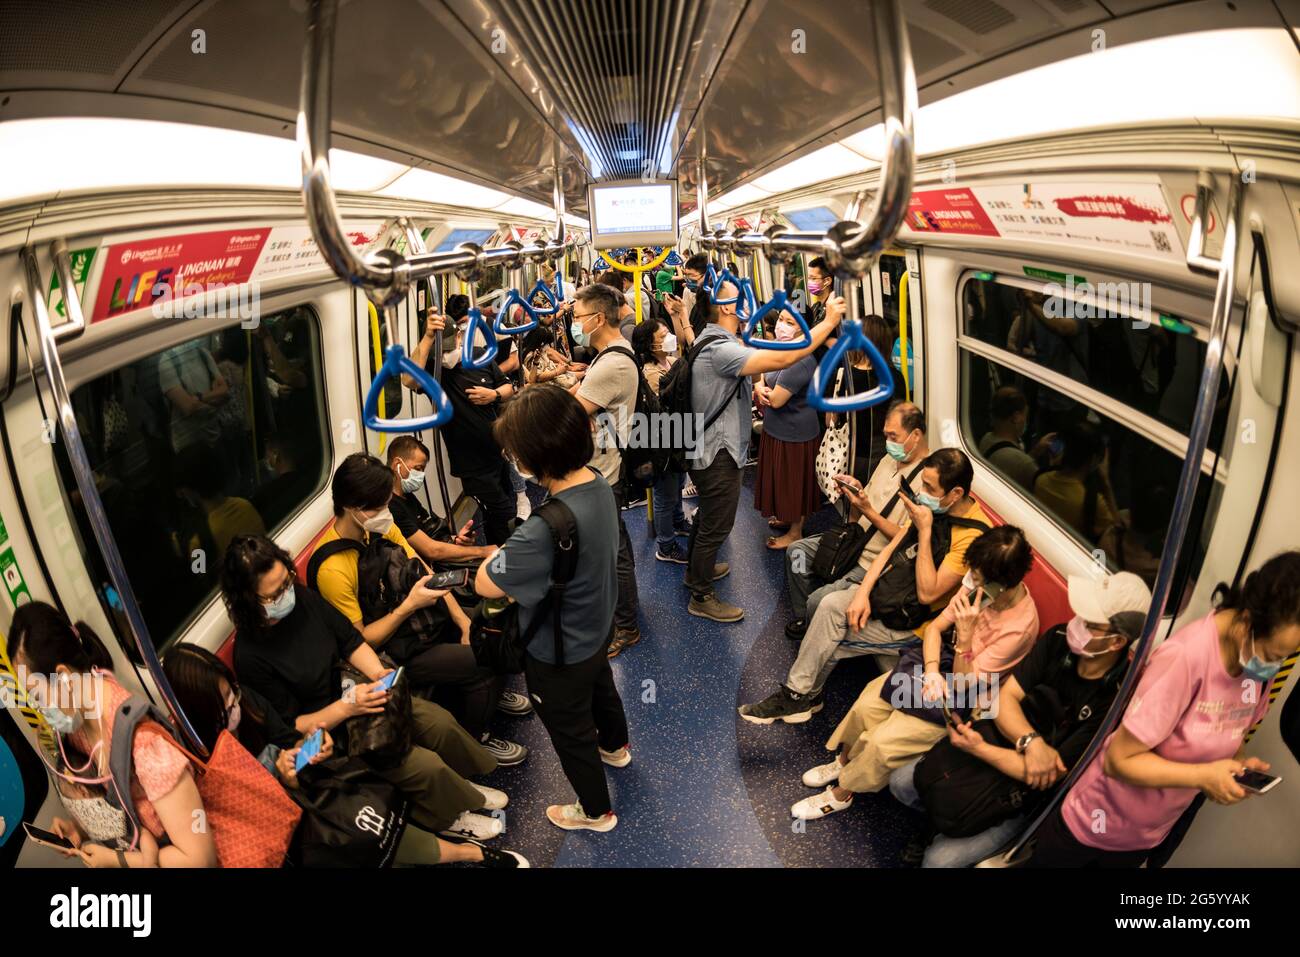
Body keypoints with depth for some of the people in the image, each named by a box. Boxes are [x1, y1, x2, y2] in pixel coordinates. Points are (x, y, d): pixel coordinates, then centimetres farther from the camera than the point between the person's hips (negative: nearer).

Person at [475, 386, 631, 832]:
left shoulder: (547, 529, -44)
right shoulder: (599, 482, -16)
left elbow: (485, 584, -32)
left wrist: (499, 552, -13)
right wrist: (517, 547, -11)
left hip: (559, 655, -8)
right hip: (597, 629, 8)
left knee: (571, 734, 21)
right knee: (601, 689, 37)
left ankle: (596, 811, 48)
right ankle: (615, 747, 68)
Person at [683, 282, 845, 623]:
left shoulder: (714, 340, 8)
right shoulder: (719, 349, -28)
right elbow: (782, 358, -36)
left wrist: (751, 392, 4)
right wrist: (829, 322, -28)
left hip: (712, 451, 11)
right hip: (719, 454, -11)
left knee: (707, 516, 27)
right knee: (715, 527, 3)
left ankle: (696, 570, 47)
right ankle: (701, 597, 18)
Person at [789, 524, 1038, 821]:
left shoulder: (1020, 626, -30)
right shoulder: (980, 583, -13)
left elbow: (962, 683, -23)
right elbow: (935, 627, -1)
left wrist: (965, 635, -37)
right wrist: (931, 671, -17)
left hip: (964, 699, -6)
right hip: (942, 667, 6)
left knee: (883, 741, -14)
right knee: (867, 703, -8)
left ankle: (841, 792, 12)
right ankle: (843, 760, 20)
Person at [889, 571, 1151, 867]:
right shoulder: (1059, 639, -15)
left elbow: (1050, 778, -25)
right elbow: (1005, 697, -10)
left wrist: (980, 749, -28)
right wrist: (1031, 741, -28)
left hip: (1024, 790, -5)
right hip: (1003, 739, 5)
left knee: (940, 860, -14)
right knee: (900, 783, 4)